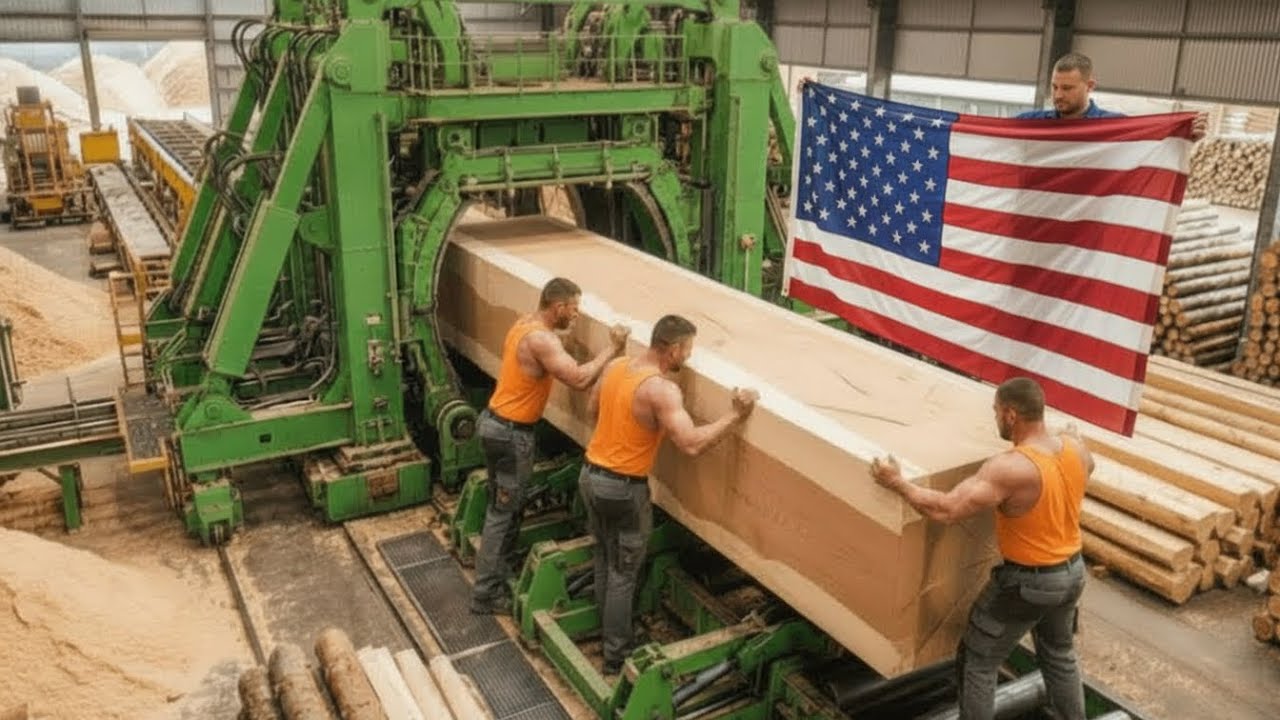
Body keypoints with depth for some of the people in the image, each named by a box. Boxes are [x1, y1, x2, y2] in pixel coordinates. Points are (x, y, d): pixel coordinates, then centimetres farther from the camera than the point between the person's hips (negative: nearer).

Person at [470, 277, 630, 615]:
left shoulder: (525, 324, 7)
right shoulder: (541, 339, -24)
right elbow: (579, 379, -32)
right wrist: (612, 348, -21)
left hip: (497, 422, 10)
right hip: (510, 433, -10)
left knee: (505, 507, 21)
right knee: (503, 513, 0)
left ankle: (500, 574, 34)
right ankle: (487, 594, 9)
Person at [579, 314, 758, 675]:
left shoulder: (615, 366, 1)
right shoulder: (662, 390, -24)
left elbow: (592, 408, 17)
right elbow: (691, 444, -32)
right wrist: (735, 414, -25)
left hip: (591, 474, 8)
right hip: (623, 488, -8)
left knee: (604, 561, 24)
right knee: (623, 574, 7)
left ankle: (608, 634, 40)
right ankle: (616, 657, 18)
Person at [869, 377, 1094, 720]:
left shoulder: (1009, 468, -31)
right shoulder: (1075, 449, -7)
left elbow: (945, 510, -36)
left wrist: (897, 482, -25)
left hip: (1026, 582, -7)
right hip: (1073, 572, 8)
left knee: (977, 662, 11)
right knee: (1059, 653, 31)